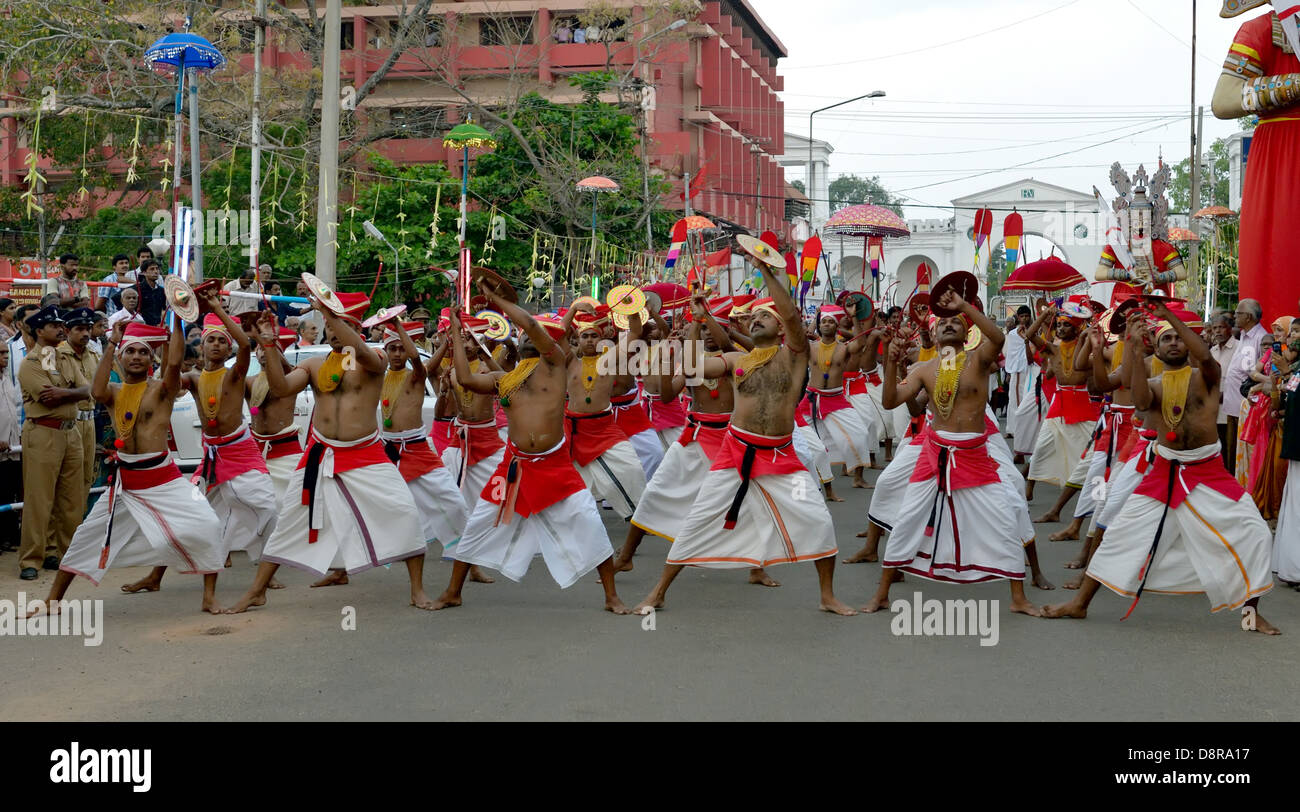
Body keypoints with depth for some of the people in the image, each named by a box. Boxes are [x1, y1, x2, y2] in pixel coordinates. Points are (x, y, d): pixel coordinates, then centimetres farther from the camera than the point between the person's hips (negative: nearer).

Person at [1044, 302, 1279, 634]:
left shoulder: (1205, 376, 2)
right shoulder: (1153, 384, 6)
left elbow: (1205, 356, -22)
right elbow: (1140, 401, -19)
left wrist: (1171, 316, -24)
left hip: (1208, 472, -1)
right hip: (1163, 473, 1)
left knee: (1254, 535, -10)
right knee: (1120, 534, 1)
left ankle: (1251, 612, 7)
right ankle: (1079, 603, 11)